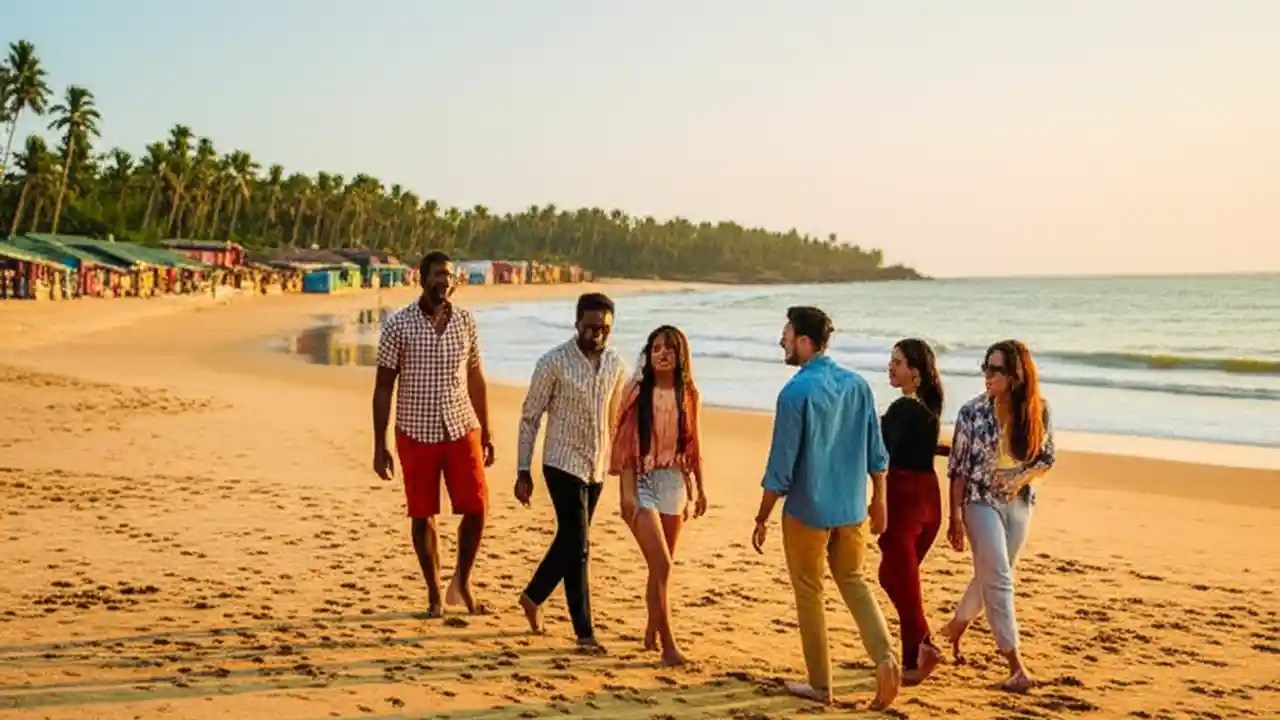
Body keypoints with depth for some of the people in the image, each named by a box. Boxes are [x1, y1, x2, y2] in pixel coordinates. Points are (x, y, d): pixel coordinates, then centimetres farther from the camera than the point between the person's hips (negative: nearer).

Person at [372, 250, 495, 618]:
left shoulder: (465, 320, 2)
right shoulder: (398, 324, -6)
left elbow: (476, 379, 10)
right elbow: (383, 386, -3)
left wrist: (486, 434, 9)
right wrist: (379, 446, -6)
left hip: (462, 429, 2)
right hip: (416, 433, -2)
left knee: (476, 508, -3)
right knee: (422, 515, 6)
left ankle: (462, 583, 18)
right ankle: (435, 594, 20)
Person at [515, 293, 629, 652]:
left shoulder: (616, 364, 2)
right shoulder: (554, 362, -13)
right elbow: (530, 417, -8)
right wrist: (523, 472, -9)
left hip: (596, 468, 6)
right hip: (563, 464, -5)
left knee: (570, 542, 15)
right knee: (577, 546, -6)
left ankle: (533, 596, 37)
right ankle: (584, 631, 2)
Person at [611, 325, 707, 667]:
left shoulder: (689, 395, 5)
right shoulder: (636, 391, -5)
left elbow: (694, 444, 12)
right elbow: (625, 442, -6)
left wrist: (700, 488, 14)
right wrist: (627, 491, -12)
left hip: (675, 482, 4)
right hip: (643, 482, -4)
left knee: (662, 567, 11)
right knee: (661, 565, -10)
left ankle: (652, 632, 28)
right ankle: (668, 643, -3)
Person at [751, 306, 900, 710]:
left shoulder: (796, 392, -16)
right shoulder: (857, 385, 1)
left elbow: (781, 465, -15)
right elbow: (876, 453, 7)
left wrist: (762, 518, -6)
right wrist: (879, 501, 19)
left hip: (807, 510, -5)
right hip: (852, 508, 5)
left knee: (809, 593, 10)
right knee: (854, 582, 20)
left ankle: (820, 685, 17)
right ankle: (885, 657, 1)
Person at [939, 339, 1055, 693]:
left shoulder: (1037, 411, -5)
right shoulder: (973, 412, -12)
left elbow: (1046, 458, 5)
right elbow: (958, 467, -8)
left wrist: (1022, 478, -16)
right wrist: (955, 517, -11)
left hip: (1019, 503, 4)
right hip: (981, 501, -4)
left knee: (989, 576, 17)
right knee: (998, 580, -8)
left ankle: (955, 628, 42)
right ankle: (1015, 663, -4)